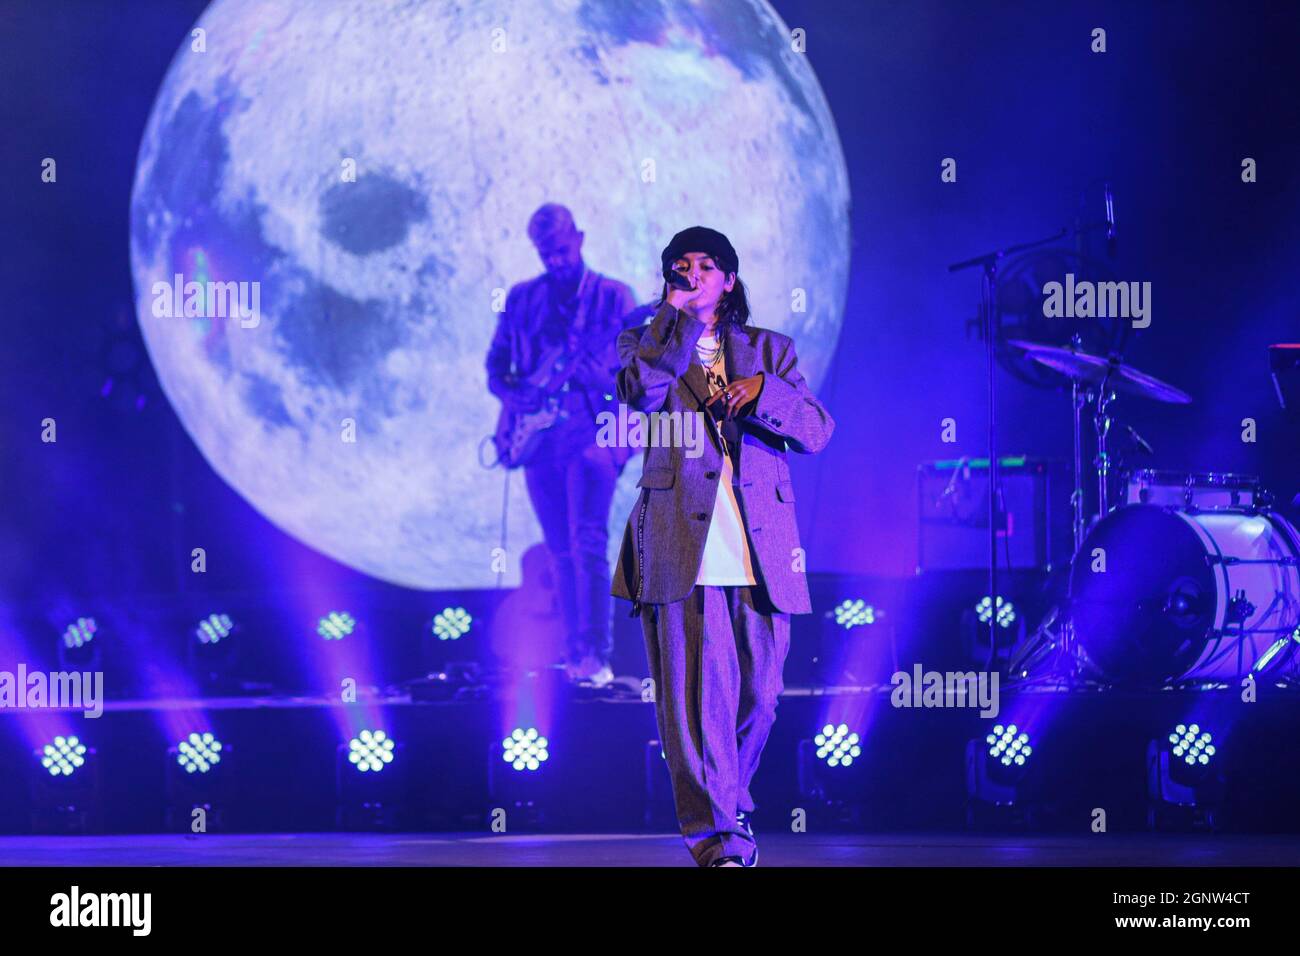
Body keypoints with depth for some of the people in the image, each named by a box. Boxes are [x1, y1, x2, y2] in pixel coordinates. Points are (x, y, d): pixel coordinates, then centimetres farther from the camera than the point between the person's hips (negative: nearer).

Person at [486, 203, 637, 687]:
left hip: (591, 431, -4)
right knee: (562, 551, 8)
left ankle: (595, 656, -21)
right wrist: (511, 395, -6)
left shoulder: (614, 296, 3)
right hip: (538, 435, 4)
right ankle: (576, 652, 15)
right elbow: (496, 362, 14)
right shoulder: (522, 299, 12)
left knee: (587, 544, -16)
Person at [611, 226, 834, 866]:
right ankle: (718, 836, -9)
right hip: (681, 548, -2)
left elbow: (817, 431, 7)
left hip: (761, 550, 2)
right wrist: (677, 316, -8)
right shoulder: (646, 345, 15)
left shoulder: (770, 351, 19)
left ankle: (727, 805, 27)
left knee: (757, 694, 4)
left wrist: (763, 391, -9)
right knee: (695, 696, -10)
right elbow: (640, 392, -8)